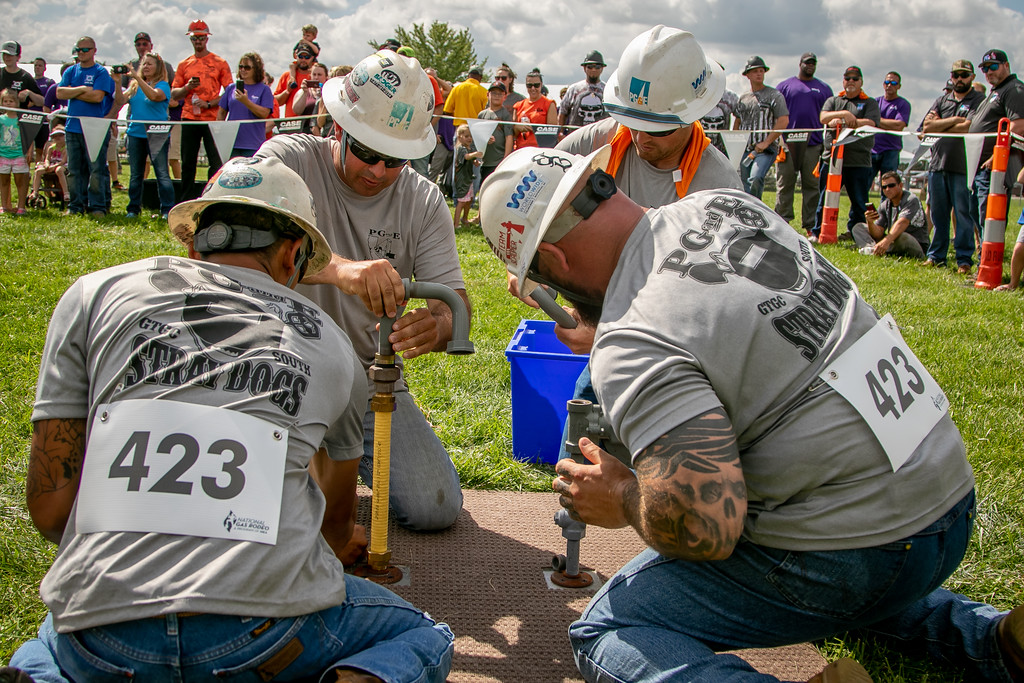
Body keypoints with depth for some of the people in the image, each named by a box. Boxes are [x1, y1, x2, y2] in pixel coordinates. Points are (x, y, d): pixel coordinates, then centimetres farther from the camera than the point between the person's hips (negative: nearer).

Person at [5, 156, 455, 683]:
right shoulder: (329, 343, 15)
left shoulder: (95, 295, 12)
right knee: (425, 639, 23)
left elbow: (48, 501, 8)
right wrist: (339, 546, 56)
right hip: (261, 627, -2)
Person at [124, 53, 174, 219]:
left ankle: (167, 210, -5)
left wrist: (137, 77, -25)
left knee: (162, 173, -7)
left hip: (156, 135, -5)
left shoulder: (162, 85, -2)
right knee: (136, 174, 10)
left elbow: (154, 96, -23)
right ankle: (133, 208, 16)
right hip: (135, 134, 5)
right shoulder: (135, 85, 14)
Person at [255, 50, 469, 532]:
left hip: (371, 381, 3)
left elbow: (454, 299, -8)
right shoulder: (289, 161, -11)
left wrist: (438, 325, -35)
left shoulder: (424, 201, 0)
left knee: (437, 509, -7)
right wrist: (337, 268, -50)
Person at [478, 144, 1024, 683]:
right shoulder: (723, 204, 4)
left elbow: (705, 524, -29)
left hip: (844, 547, -9)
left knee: (605, 633, -1)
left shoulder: (631, 345, -21)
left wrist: (622, 498, -8)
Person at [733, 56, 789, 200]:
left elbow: (783, 121, -6)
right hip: (745, 149, 5)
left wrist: (766, 142, -12)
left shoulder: (774, 95, 1)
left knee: (755, 180, -28)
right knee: (744, 185, 5)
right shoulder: (742, 98, 17)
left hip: (766, 150, -5)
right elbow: (737, 122, 24)